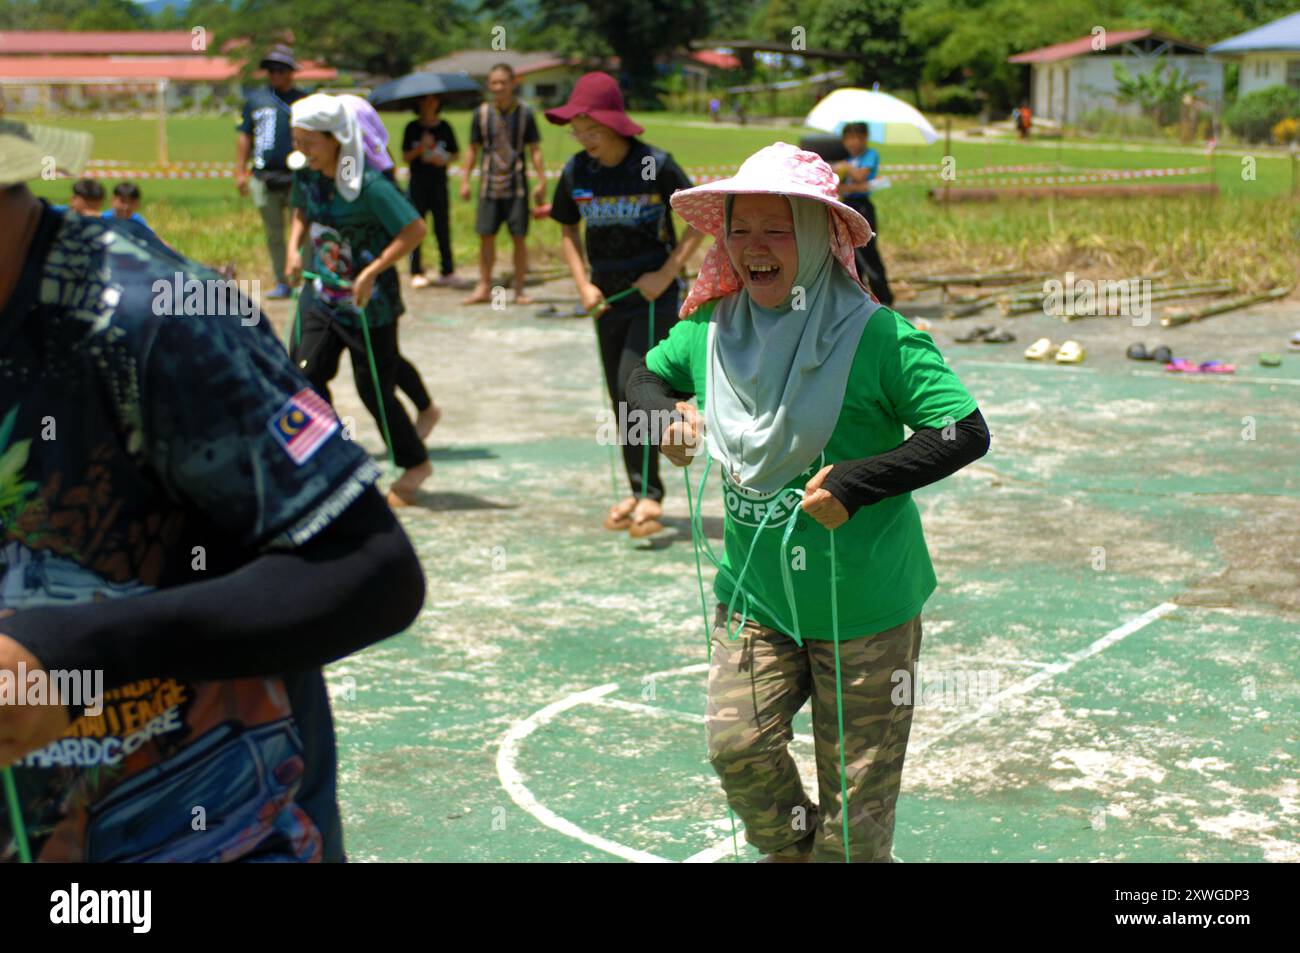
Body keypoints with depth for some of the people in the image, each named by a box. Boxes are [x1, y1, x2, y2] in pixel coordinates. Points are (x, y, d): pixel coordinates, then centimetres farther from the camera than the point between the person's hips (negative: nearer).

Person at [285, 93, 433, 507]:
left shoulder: (369, 185, -23)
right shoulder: (306, 177, -2)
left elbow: (414, 229, -22)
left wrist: (372, 272, -24)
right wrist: (293, 248, 2)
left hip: (370, 302, -6)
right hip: (321, 293, 6)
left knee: (374, 389, 2)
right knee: (306, 375, -4)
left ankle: (415, 465, 24)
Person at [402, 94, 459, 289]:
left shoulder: (444, 127, 7)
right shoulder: (412, 128, 3)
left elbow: (456, 154, 11)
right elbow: (405, 157, 1)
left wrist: (445, 159, -9)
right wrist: (419, 149, -16)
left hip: (439, 182, 1)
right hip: (418, 182, -1)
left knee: (442, 226, 0)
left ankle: (447, 271, 7)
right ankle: (416, 272, 1)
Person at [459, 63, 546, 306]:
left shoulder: (524, 113, 0)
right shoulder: (482, 113, 5)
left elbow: (534, 150, 3)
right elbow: (473, 149, 11)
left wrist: (541, 181, -3)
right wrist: (465, 180, 6)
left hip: (517, 186, -1)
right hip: (489, 185, 1)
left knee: (519, 237, -1)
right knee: (486, 236, 2)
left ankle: (519, 290, 9)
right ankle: (484, 288, 12)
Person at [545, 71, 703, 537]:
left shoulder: (655, 165, -14)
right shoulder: (576, 171, -2)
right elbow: (568, 231, 13)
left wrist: (667, 273, -14)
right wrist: (583, 284, 0)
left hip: (655, 294, -5)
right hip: (608, 299, 5)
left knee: (634, 386, -17)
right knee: (619, 398, 10)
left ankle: (650, 494, -6)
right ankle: (637, 492, 23)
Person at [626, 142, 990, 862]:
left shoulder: (874, 336, -17)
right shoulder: (711, 330, -2)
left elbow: (967, 433, -20)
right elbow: (644, 380, 17)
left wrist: (858, 483, -28)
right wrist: (668, 415, -6)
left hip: (864, 606, -3)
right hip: (753, 593, 4)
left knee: (855, 800, 6)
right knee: (735, 745, -7)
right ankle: (789, 847, 24)